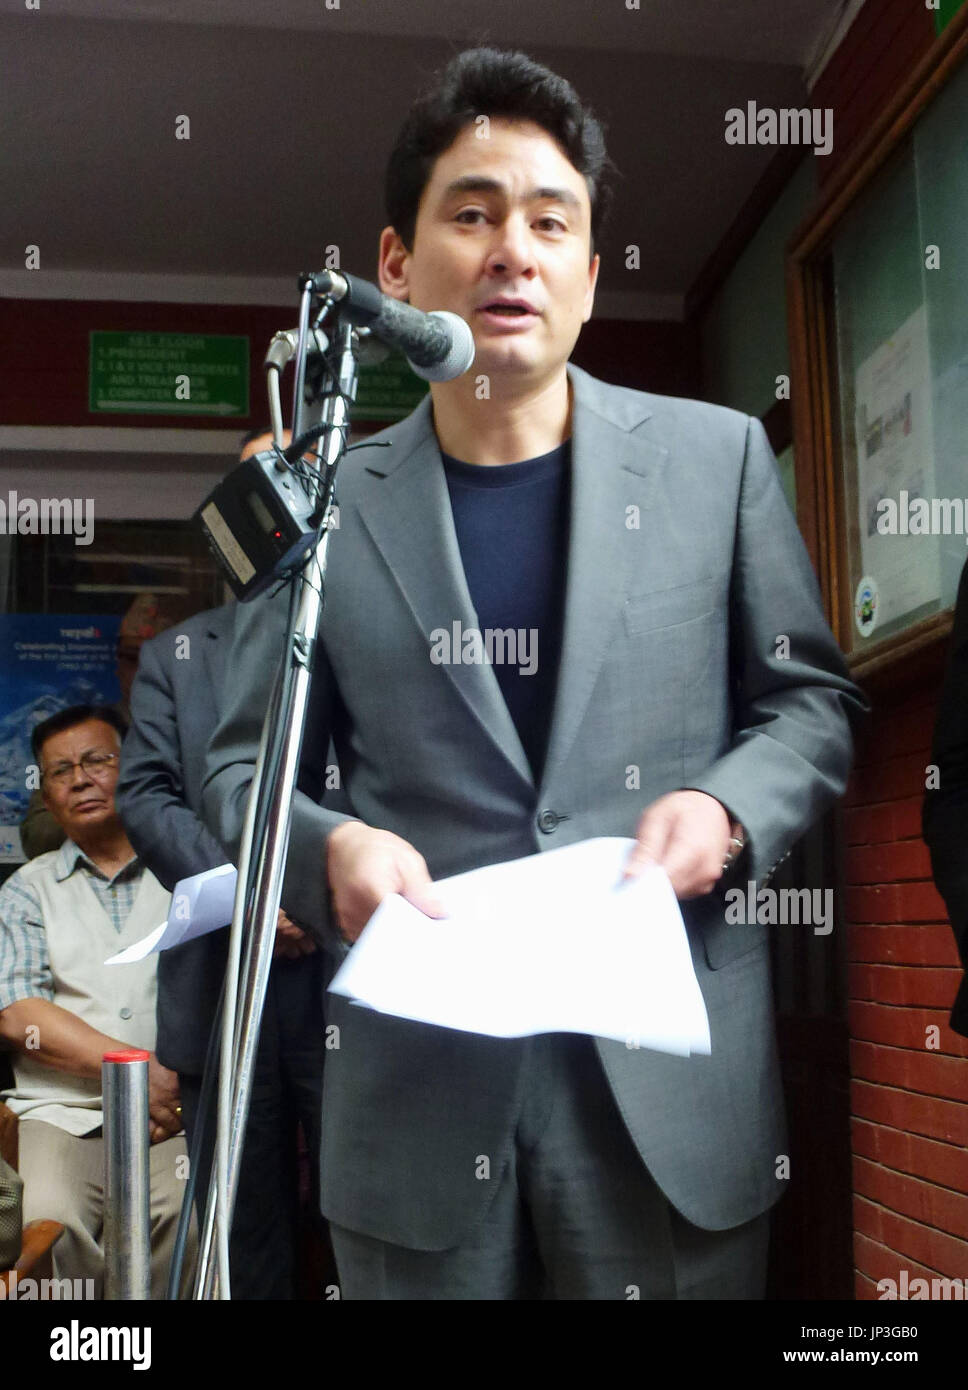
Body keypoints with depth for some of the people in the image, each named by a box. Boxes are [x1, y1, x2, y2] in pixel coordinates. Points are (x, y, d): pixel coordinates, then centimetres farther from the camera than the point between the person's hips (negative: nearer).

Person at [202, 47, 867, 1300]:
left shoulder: (716, 457, 2)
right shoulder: (328, 507, 2)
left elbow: (810, 699, 9)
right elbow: (242, 771, 7)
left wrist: (727, 807, -11)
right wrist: (332, 849, -13)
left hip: (670, 1082, 0)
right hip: (418, 1091, 0)